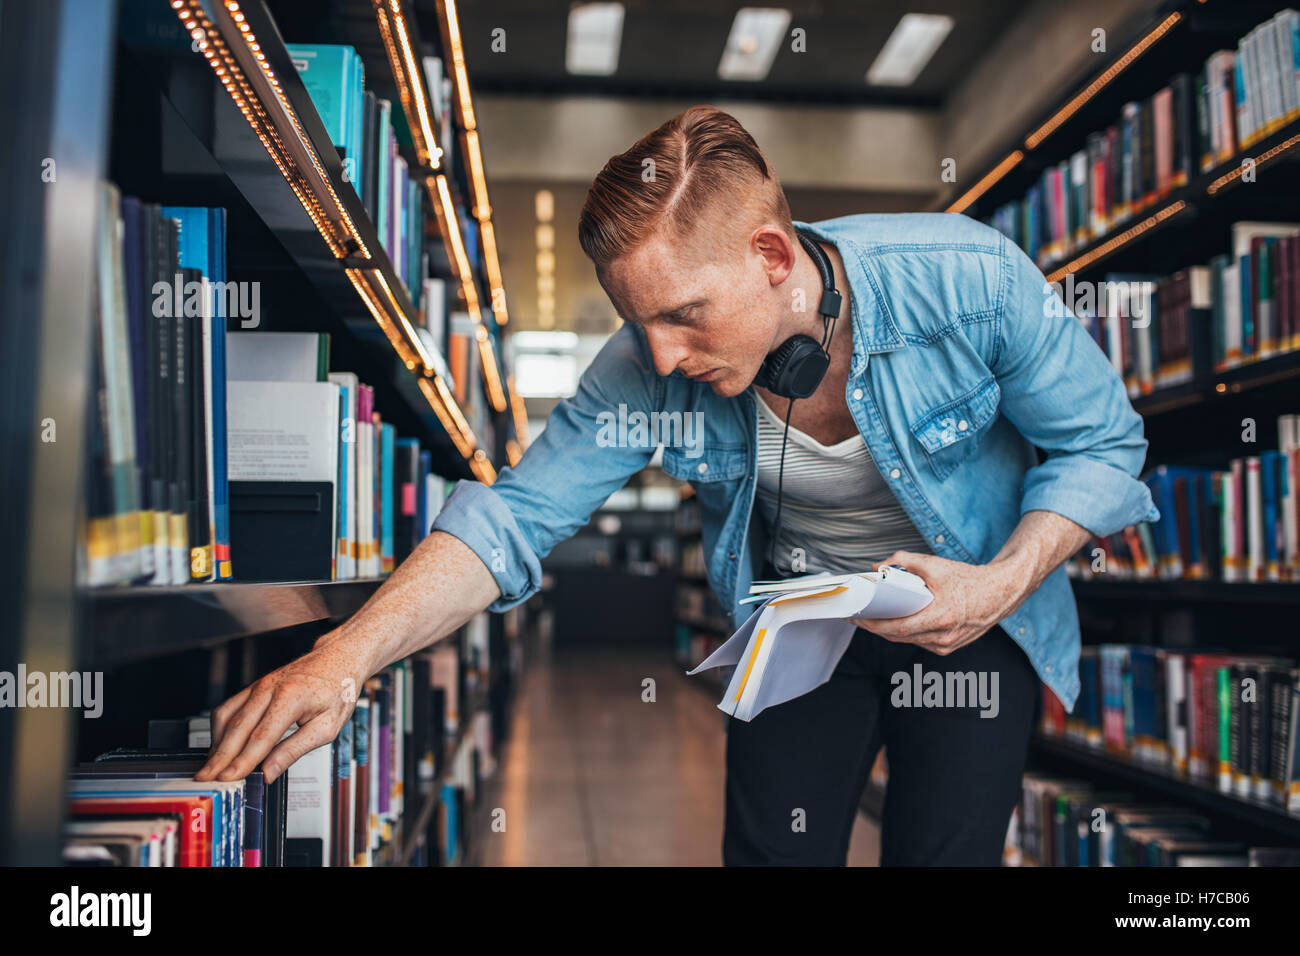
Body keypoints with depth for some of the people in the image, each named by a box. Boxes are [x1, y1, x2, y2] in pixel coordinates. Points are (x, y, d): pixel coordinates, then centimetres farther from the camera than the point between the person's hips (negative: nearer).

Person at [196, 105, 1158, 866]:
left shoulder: (970, 281, -27)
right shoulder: (650, 367, -21)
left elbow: (1103, 443, -13)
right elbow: (515, 511, -22)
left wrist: (1001, 586, -28)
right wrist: (346, 655, -35)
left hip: (970, 611, -1)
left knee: (944, 851, -2)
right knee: (773, 850, 1)